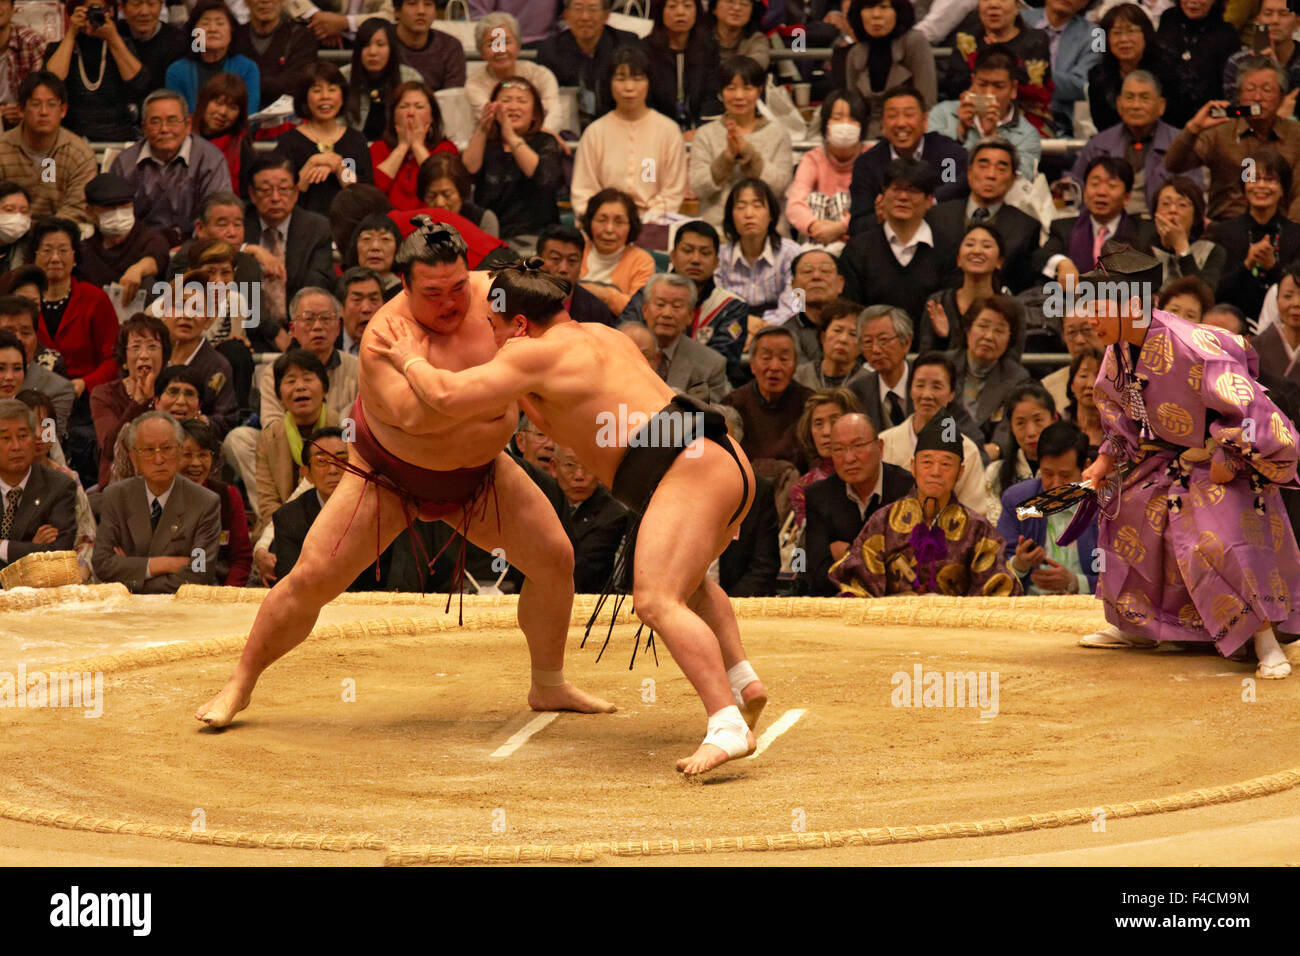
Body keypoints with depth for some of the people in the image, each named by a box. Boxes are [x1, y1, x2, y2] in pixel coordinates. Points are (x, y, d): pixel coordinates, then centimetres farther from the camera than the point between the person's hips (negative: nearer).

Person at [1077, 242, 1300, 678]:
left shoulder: (1188, 346, -32)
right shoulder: (1120, 351, -4)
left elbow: (1249, 407, -31)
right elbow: (1119, 406, 17)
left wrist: (1229, 461, -26)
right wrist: (1106, 459, 10)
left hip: (1228, 460, -9)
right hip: (1172, 459, 9)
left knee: (1220, 539, -26)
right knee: (1128, 516, 13)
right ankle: (1136, 624, 30)